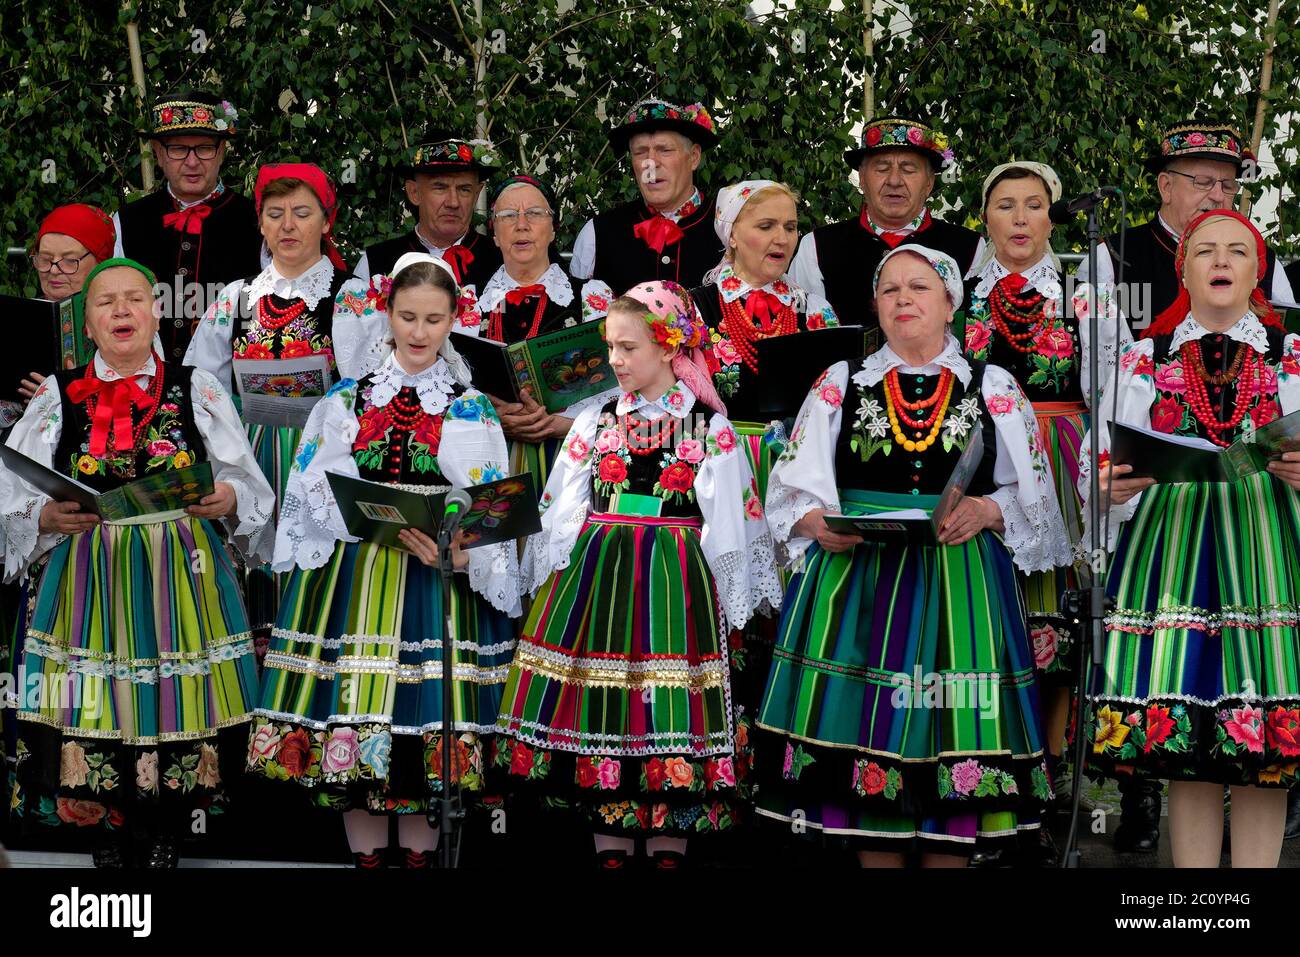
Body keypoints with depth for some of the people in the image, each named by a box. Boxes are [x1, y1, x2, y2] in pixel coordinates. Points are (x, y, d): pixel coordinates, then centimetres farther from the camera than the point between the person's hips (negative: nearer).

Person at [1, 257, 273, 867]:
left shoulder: (198, 392, 9)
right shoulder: (58, 398, 9)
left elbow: (252, 491, 9)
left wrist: (229, 499, -12)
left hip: (183, 582, 0)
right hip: (88, 583, 0)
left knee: (178, 716, -1)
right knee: (93, 720, -2)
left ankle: (163, 840, 16)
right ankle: (111, 840, 17)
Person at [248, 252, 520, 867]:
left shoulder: (474, 412, 6)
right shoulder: (347, 400, 9)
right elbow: (313, 491, 5)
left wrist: (459, 552, -20)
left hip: (439, 584, -1)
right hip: (351, 579, 1)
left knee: (425, 731, -2)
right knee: (352, 723, -1)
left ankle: (418, 856, 9)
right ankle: (366, 856, 9)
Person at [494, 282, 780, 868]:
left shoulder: (710, 428, 1)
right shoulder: (595, 422, 10)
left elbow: (730, 524, 2)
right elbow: (560, 514, 13)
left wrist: (726, 601, 0)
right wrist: (554, 588, 8)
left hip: (674, 580, -3)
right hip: (596, 575, 3)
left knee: (668, 712, -5)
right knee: (600, 710, 3)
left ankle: (668, 849, 5)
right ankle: (609, 846, 12)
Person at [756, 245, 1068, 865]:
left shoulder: (996, 390, 11)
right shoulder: (840, 383, 11)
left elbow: (1034, 497, 9)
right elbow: (793, 488, 7)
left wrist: (987, 509, -11)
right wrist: (820, 526, -13)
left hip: (958, 589, 0)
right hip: (856, 579, 0)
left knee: (953, 749, -3)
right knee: (869, 741, -2)